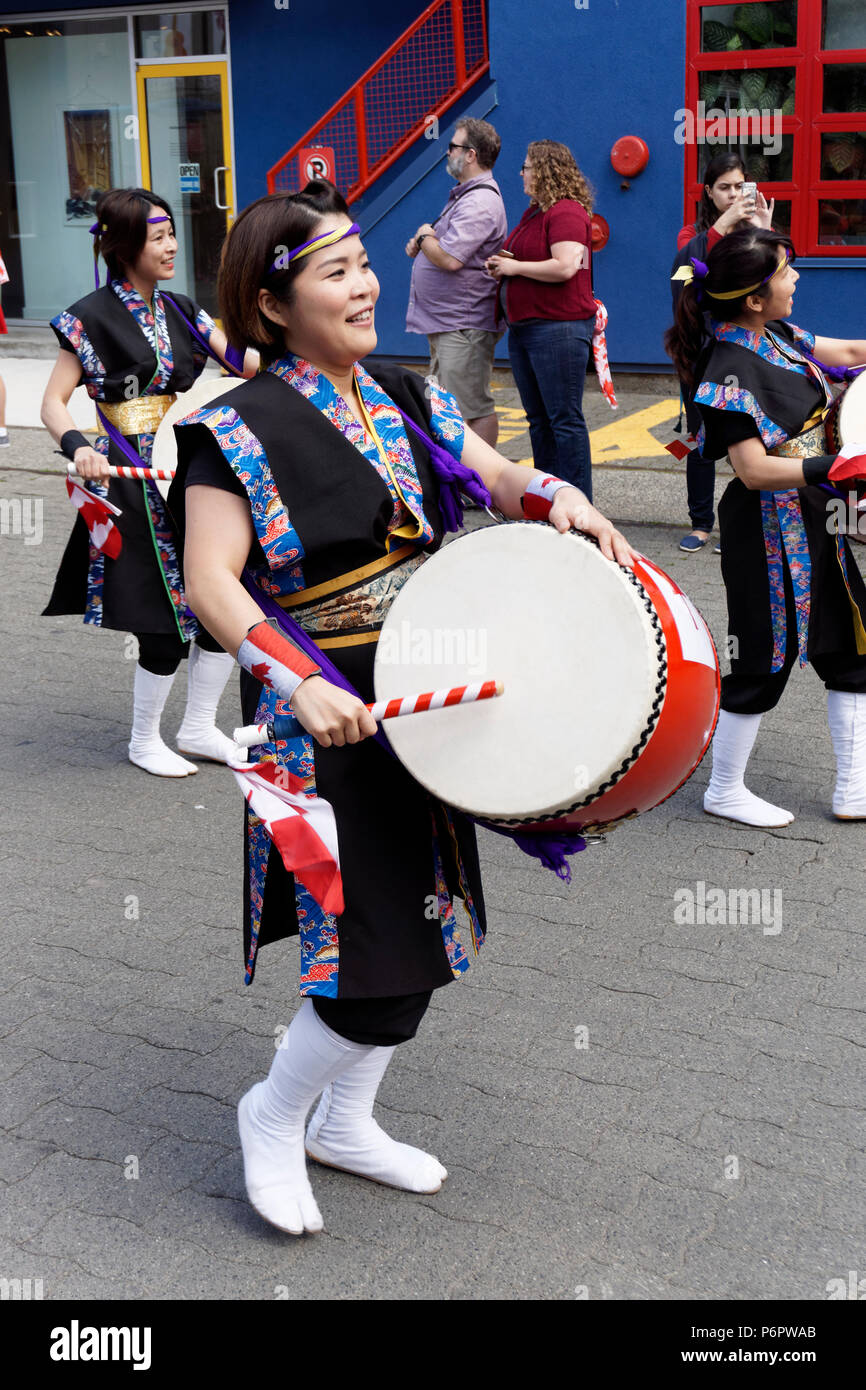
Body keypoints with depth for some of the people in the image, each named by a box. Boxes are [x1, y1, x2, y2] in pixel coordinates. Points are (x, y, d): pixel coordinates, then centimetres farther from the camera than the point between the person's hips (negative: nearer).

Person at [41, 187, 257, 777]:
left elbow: (244, 361, 6)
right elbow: (54, 403, -11)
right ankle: (145, 740, 18)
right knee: (170, 616, -3)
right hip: (137, 478, -7)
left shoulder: (180, 309, 12)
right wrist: (79, 448, -30)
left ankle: (199, 727, 23)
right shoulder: (95, 317, -7)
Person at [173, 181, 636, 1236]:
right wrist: (300, 685, -33)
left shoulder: (405, 401, 8)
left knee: (426, 924, 15)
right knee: (386, 948, -7)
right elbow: (210, 580, -20)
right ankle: (275, 1113, 21)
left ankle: (346, 1122, 36)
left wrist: (556, 497, -16)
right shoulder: (241, 428, -13)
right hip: (328, 719, -7)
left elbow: (498, 476, 8)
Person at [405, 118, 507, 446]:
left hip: (464, 326, -11)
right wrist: (421, 243, 3)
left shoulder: (479, 202, -18)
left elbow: (450, 259, -27)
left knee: (473, 408, -7)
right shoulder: (465, 194, 17)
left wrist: (424, 236, -7)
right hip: (445, 321, 11)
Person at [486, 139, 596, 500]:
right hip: (523, 327, 10)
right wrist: (501, 265, 7)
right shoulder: (533, 212, 18)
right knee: (539, 419, 14)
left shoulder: (566, 212, -12)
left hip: (558, 328, -10)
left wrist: (515, 267, -13)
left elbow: (565, 267, -24)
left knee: (564, 419, -7)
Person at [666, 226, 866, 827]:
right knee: (766, 658, 3)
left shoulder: (775, 336, 5)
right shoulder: (732, 371, -21)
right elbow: (755, 469, -24)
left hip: (814, 518, 9)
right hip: (769, 529, -9)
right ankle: (725, 791, 21)